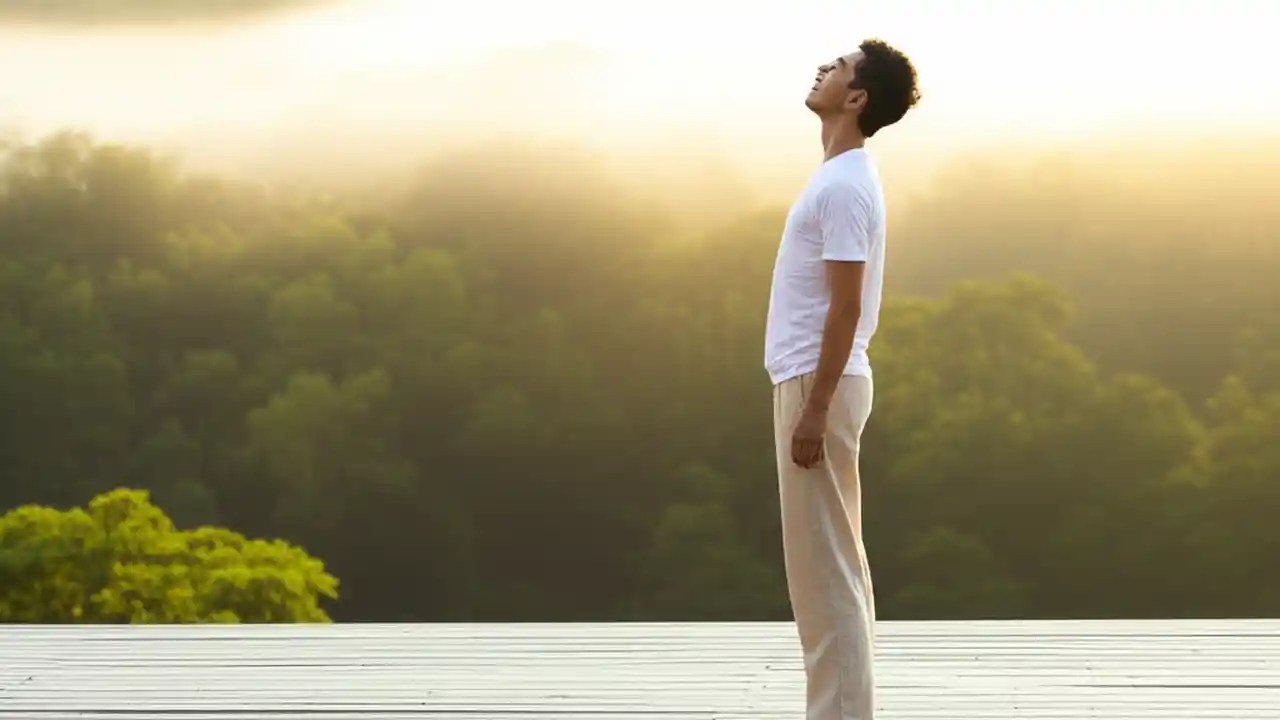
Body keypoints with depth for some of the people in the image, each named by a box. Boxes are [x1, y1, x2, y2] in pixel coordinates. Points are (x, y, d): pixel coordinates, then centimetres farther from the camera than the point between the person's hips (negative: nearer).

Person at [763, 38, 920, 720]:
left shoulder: (845, 186, -17)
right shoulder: (839, 177, 15)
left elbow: (845, 309, -21)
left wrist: (814, 410, -22)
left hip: (819, 385, -11)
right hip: (812, 381, 11)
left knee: (824, 562, -7)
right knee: (828, 560, 12)